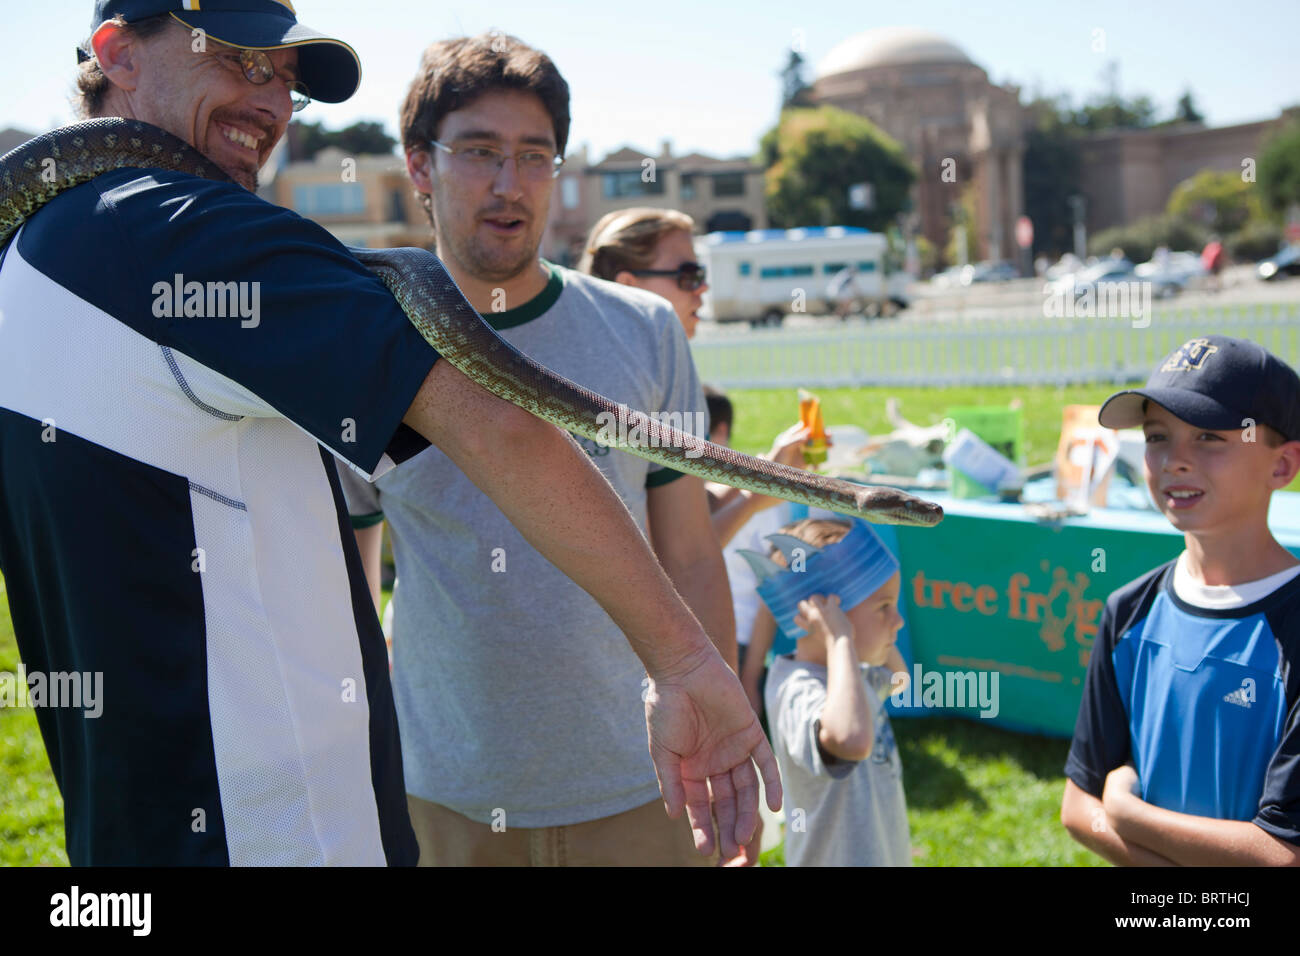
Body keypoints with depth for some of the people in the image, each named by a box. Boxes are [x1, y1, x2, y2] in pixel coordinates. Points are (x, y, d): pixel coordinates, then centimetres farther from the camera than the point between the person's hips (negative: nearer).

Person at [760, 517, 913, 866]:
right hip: (841, 858, -10)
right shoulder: (800, 694, -30)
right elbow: (851, 739, -53)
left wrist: (876, 625, 5)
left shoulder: (845, 675, 2)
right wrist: (839, 640, -40)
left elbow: (896, 678, 24)